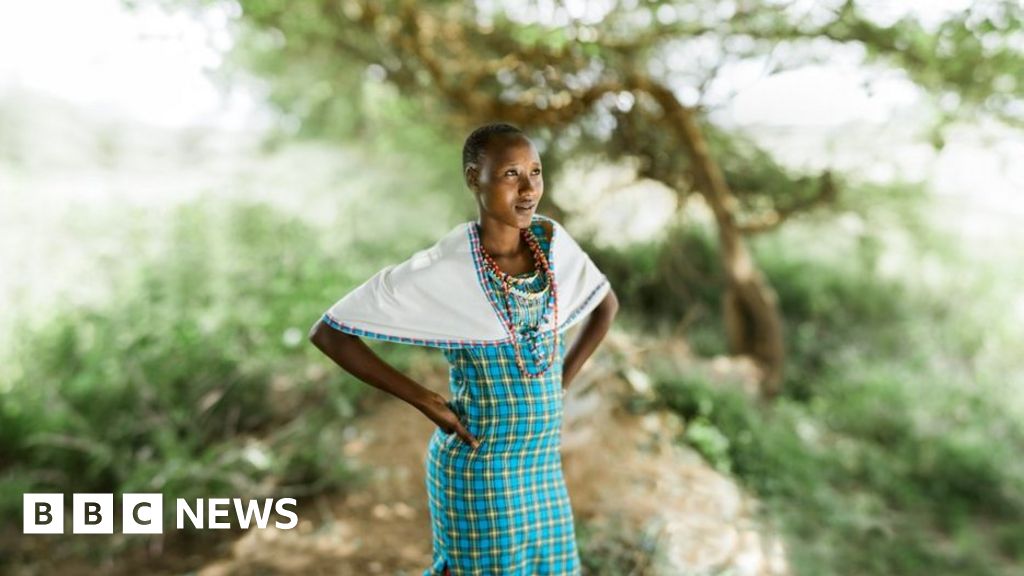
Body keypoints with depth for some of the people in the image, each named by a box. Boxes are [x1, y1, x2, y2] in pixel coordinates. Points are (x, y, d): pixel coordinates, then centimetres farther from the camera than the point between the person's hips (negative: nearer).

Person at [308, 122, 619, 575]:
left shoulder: (551, 239, -3)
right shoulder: (437, 270, -19)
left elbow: (606, 303, 15)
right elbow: (326, 333, -13)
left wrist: (560, 384, 6)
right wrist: (426, 401, -14)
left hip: (542, 467, 6)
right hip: (478, 470, -6)